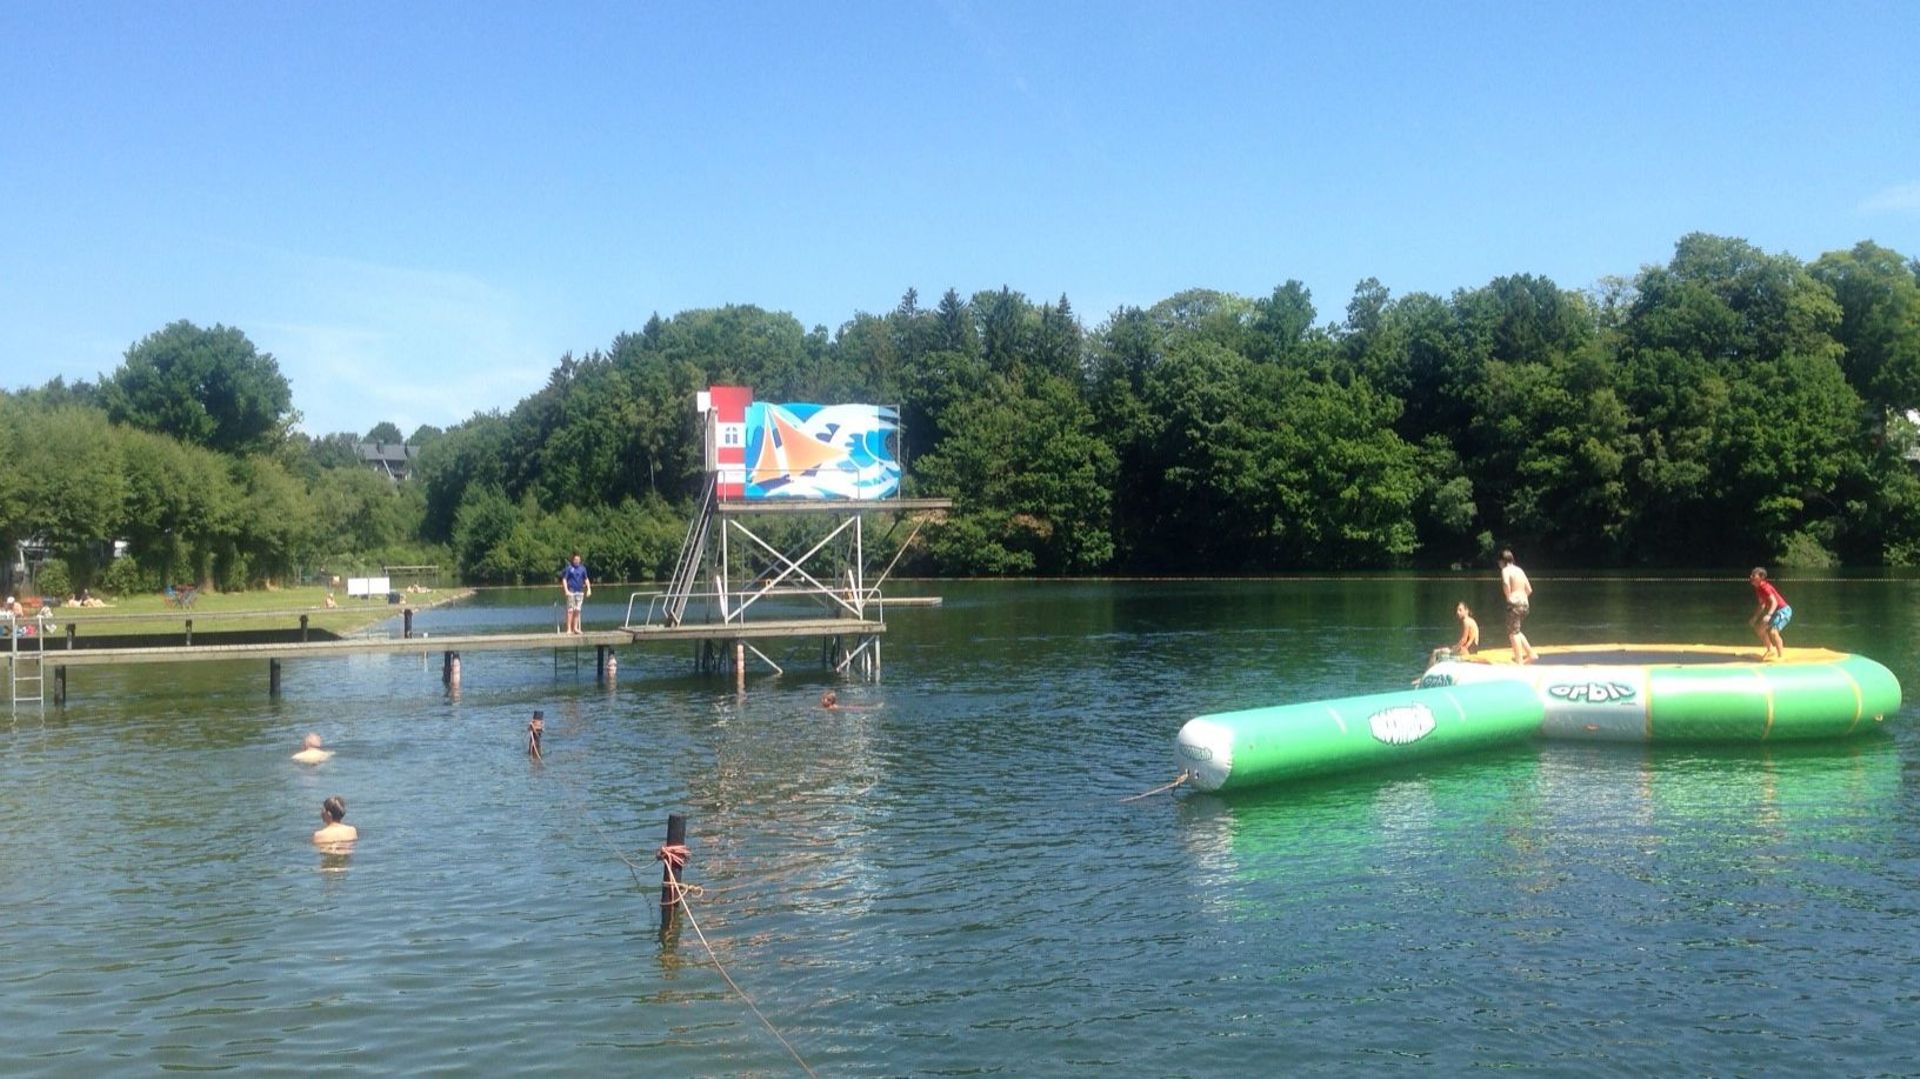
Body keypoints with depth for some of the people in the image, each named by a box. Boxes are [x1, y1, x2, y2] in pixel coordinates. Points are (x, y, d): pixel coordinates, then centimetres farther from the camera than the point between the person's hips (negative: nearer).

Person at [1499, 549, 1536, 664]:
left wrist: (1508, 596, -16)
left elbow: (1506, 583, -28)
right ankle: (1530, 654, 17)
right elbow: (1529, 589, 20)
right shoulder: (1520, 570, 18)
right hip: (1525, 603, 8)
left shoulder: (1506, 570, -6)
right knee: (1517, 631, 22)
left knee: (1513, 633, -4)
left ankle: (1519, 660, -7)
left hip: (1514, 603, -8)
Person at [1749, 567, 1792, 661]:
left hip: (1783, 610, -11)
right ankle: (1770, 650, 31)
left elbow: (1774, 602, -33)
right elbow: (1761, 604, 17)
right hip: (1775, 611, 11)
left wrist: (1768, 615, -46)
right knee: (1759, 628, 16)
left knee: (1772, 631, -27)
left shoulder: (1765, 587, -24)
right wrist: (1755, 617, 14)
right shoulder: (1757, 589, 5)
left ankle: (1781, 655, -14)